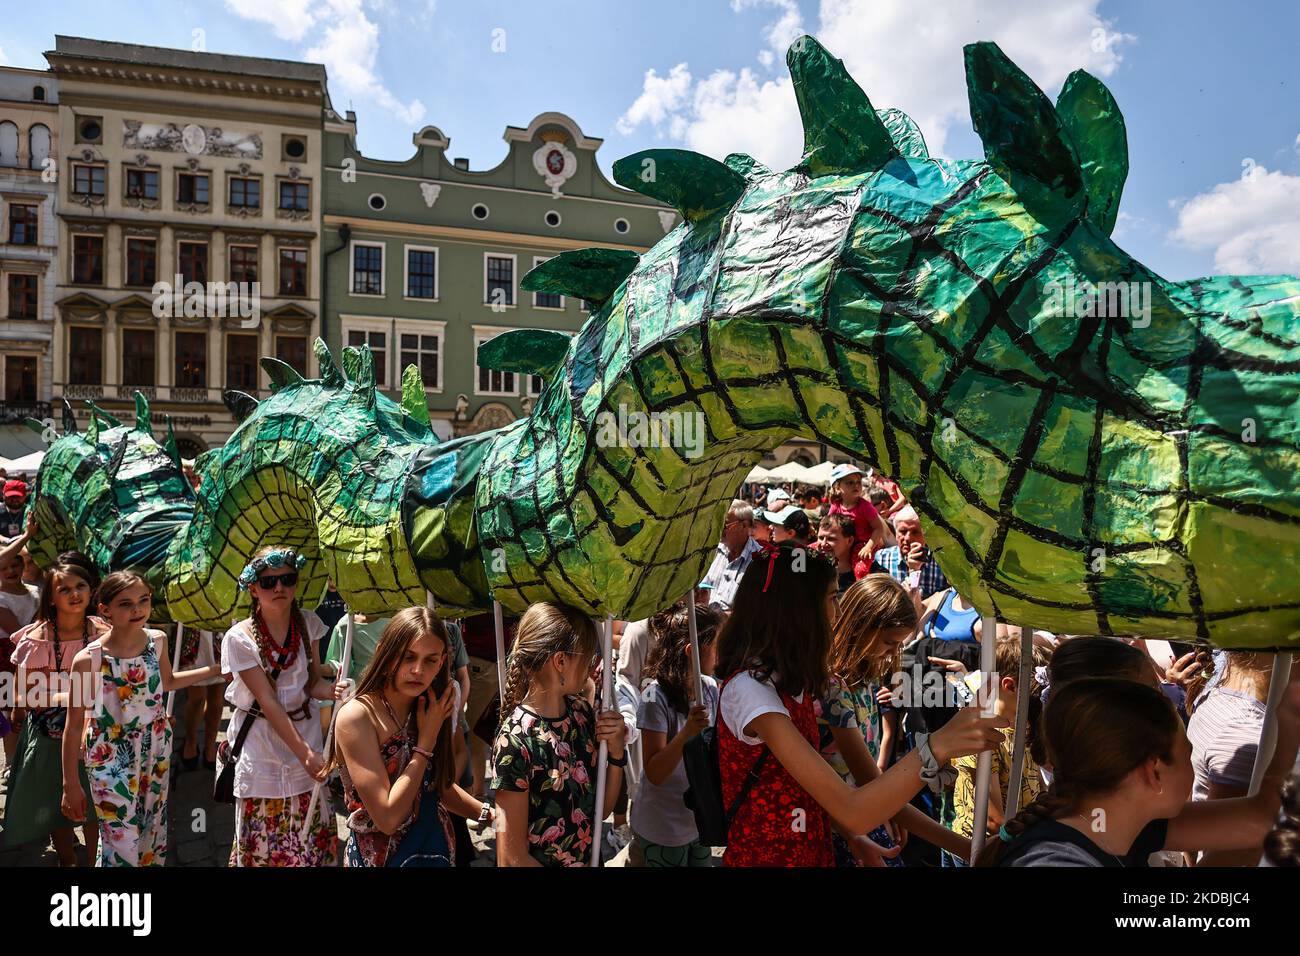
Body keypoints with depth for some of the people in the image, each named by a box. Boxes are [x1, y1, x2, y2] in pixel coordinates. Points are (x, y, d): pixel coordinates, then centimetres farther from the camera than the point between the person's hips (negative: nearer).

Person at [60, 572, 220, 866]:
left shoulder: (157, 640, -7)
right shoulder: (89, 659, -20)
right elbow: (74, 725, -11)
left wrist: (216, 669, 12)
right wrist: (71, 785, -6)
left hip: (157, 748, 5)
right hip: (111, 758, -4)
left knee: (154, 831, 18)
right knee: (122, 845, -1)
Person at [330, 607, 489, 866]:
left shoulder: (427, 710, -2)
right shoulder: (356, 716, -22)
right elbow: (388, 818, -25)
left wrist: (490, 813, 0)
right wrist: (427, 739, -21)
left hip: (436, 846, 6)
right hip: (382, 855, -6)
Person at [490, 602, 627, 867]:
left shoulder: (582, 711, -6)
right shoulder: (516, 742, -27)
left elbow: (601, 808, 0)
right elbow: (512, 859, -22)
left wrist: (616, 752, -15)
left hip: (589, 858, 6)